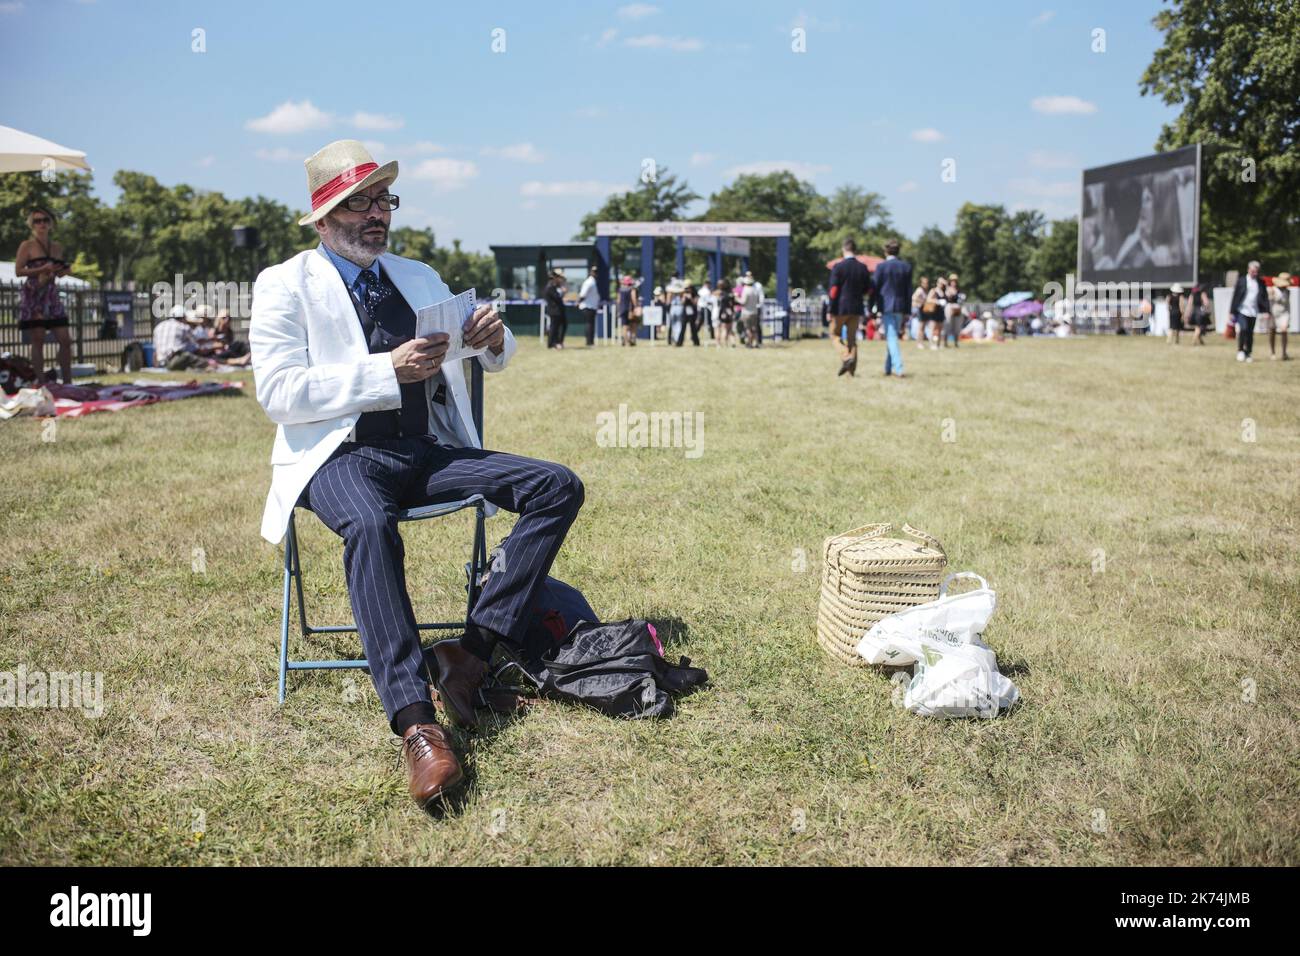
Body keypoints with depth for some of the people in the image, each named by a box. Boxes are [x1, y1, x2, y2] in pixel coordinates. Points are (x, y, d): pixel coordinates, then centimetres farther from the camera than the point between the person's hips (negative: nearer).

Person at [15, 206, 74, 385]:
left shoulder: (57, 247, 14)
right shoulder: (27, 245, 0)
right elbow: (18, 271, -6)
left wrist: (63, 271, 3)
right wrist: (43, 269, -16)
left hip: (52, 296, 5)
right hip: (33, 297, -5)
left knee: (65, 340, -1)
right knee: (38, 341, -3)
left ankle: (67, 382, 7)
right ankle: (41, 383, 1)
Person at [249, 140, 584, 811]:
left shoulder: (418, 278, 20)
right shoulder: (285, 285, 4)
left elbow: (493, 360, 24)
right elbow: (278, 392, -9)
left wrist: (494, 339, -2)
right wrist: (387, 371, -17)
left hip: (427, 451, 5)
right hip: (340, 454, -5)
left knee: (558, 487, -16)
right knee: (370, 527, -40)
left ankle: (472, 649, -20)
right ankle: (416, 723, -40)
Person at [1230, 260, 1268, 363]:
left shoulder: (1261, 283, 7)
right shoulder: (1241, 280, 0)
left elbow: (1265, 297, 8)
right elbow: (1235, 296, 0)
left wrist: (1266, 311, -2)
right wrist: (1232, 311, -3)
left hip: (1253, 312, 3)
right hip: (1242, 310, -3)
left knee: (1250, 333, 6)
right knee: (1243, 329, -20)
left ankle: (1248, 354, 15)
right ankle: (1240, 350, -4)